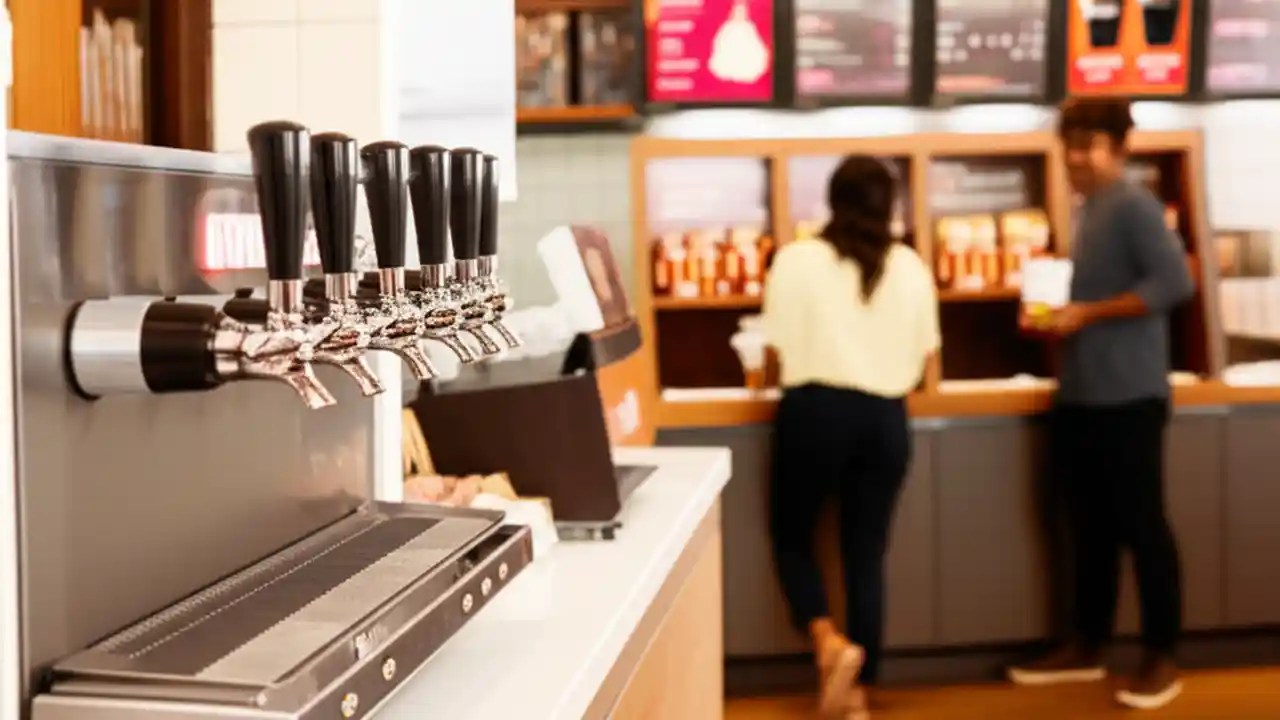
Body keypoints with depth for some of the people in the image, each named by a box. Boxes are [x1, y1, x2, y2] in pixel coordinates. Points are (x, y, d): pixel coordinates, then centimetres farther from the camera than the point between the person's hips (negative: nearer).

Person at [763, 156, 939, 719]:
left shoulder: (797, 259, -5)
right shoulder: (910, 267, 3)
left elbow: (779, 348, -6)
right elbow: (922, 359, 8)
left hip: (814, 411, -3)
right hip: (885, 418, 3)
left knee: (790, 535, 15)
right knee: (866, 553, 10)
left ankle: (829, 642, -8)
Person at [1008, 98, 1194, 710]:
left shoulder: (1133, 205, -11)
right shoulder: (1088, 210, 16)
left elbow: (1174, 282, -22)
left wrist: (1087, 313, -18)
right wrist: (1056, 317, 7)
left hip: (1127, 396, -9)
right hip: (1080, 395, 9)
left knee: (1141, 526, 0)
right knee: (1090, 528, 14)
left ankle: (1161, 658, 11)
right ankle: (1086, 647, 24)